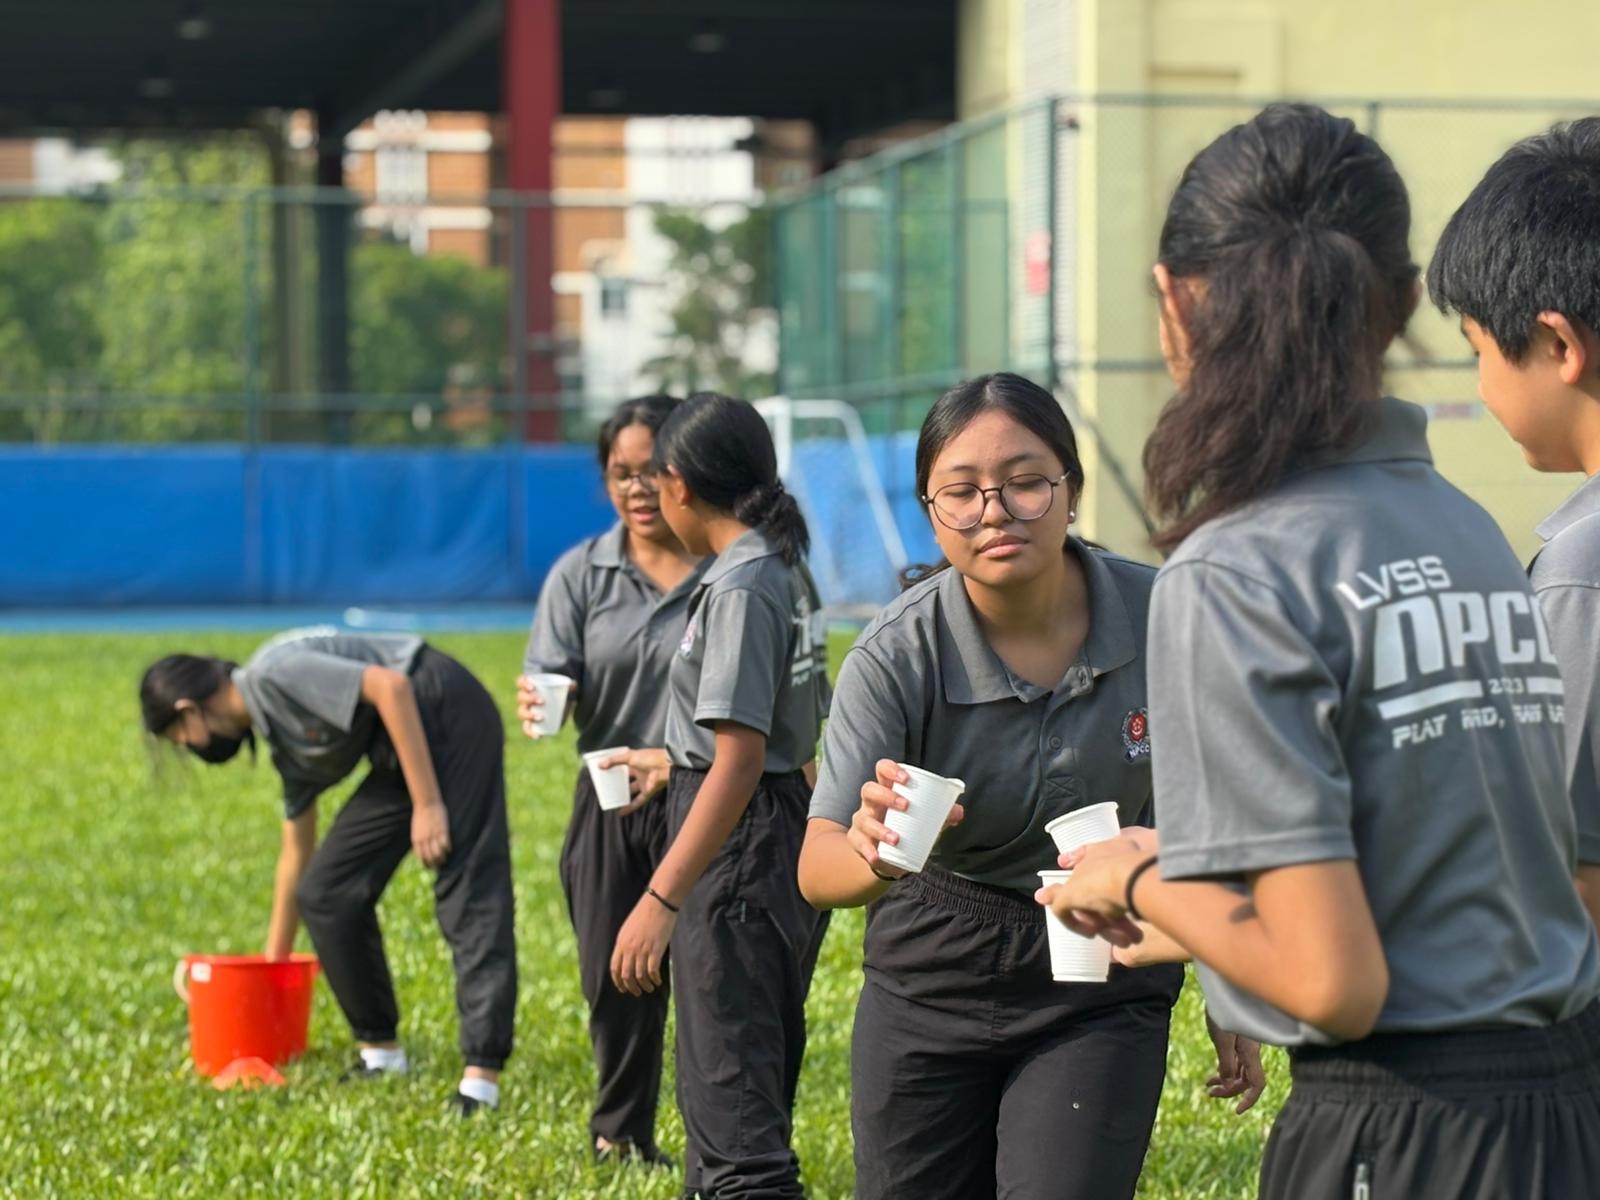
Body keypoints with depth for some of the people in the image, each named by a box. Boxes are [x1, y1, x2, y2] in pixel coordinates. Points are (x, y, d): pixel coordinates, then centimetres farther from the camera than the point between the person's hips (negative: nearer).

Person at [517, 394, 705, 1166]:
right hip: (610, 804, 3)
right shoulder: (582, 574, 2)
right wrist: (538, 704, -28)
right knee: (613, 975, 11)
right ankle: (620, 1135, 28)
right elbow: (551, 678, -6)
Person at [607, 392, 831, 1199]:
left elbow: (741, 761, -24)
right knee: (742, 1085, 19)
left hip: (739, 849, -10)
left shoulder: (739, 588, -18)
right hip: (784, 842, 10)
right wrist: (672, 762, 34)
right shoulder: (785, 571, 11)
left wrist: (661, 898, -26)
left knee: (731, 1103, -10)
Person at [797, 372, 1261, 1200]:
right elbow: (817, 866, -29)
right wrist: (870, 852, -53)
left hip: (1105, 984, -1)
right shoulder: (897, 656, -19)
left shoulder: (1159, 619, -17)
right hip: (933, 973, 1)